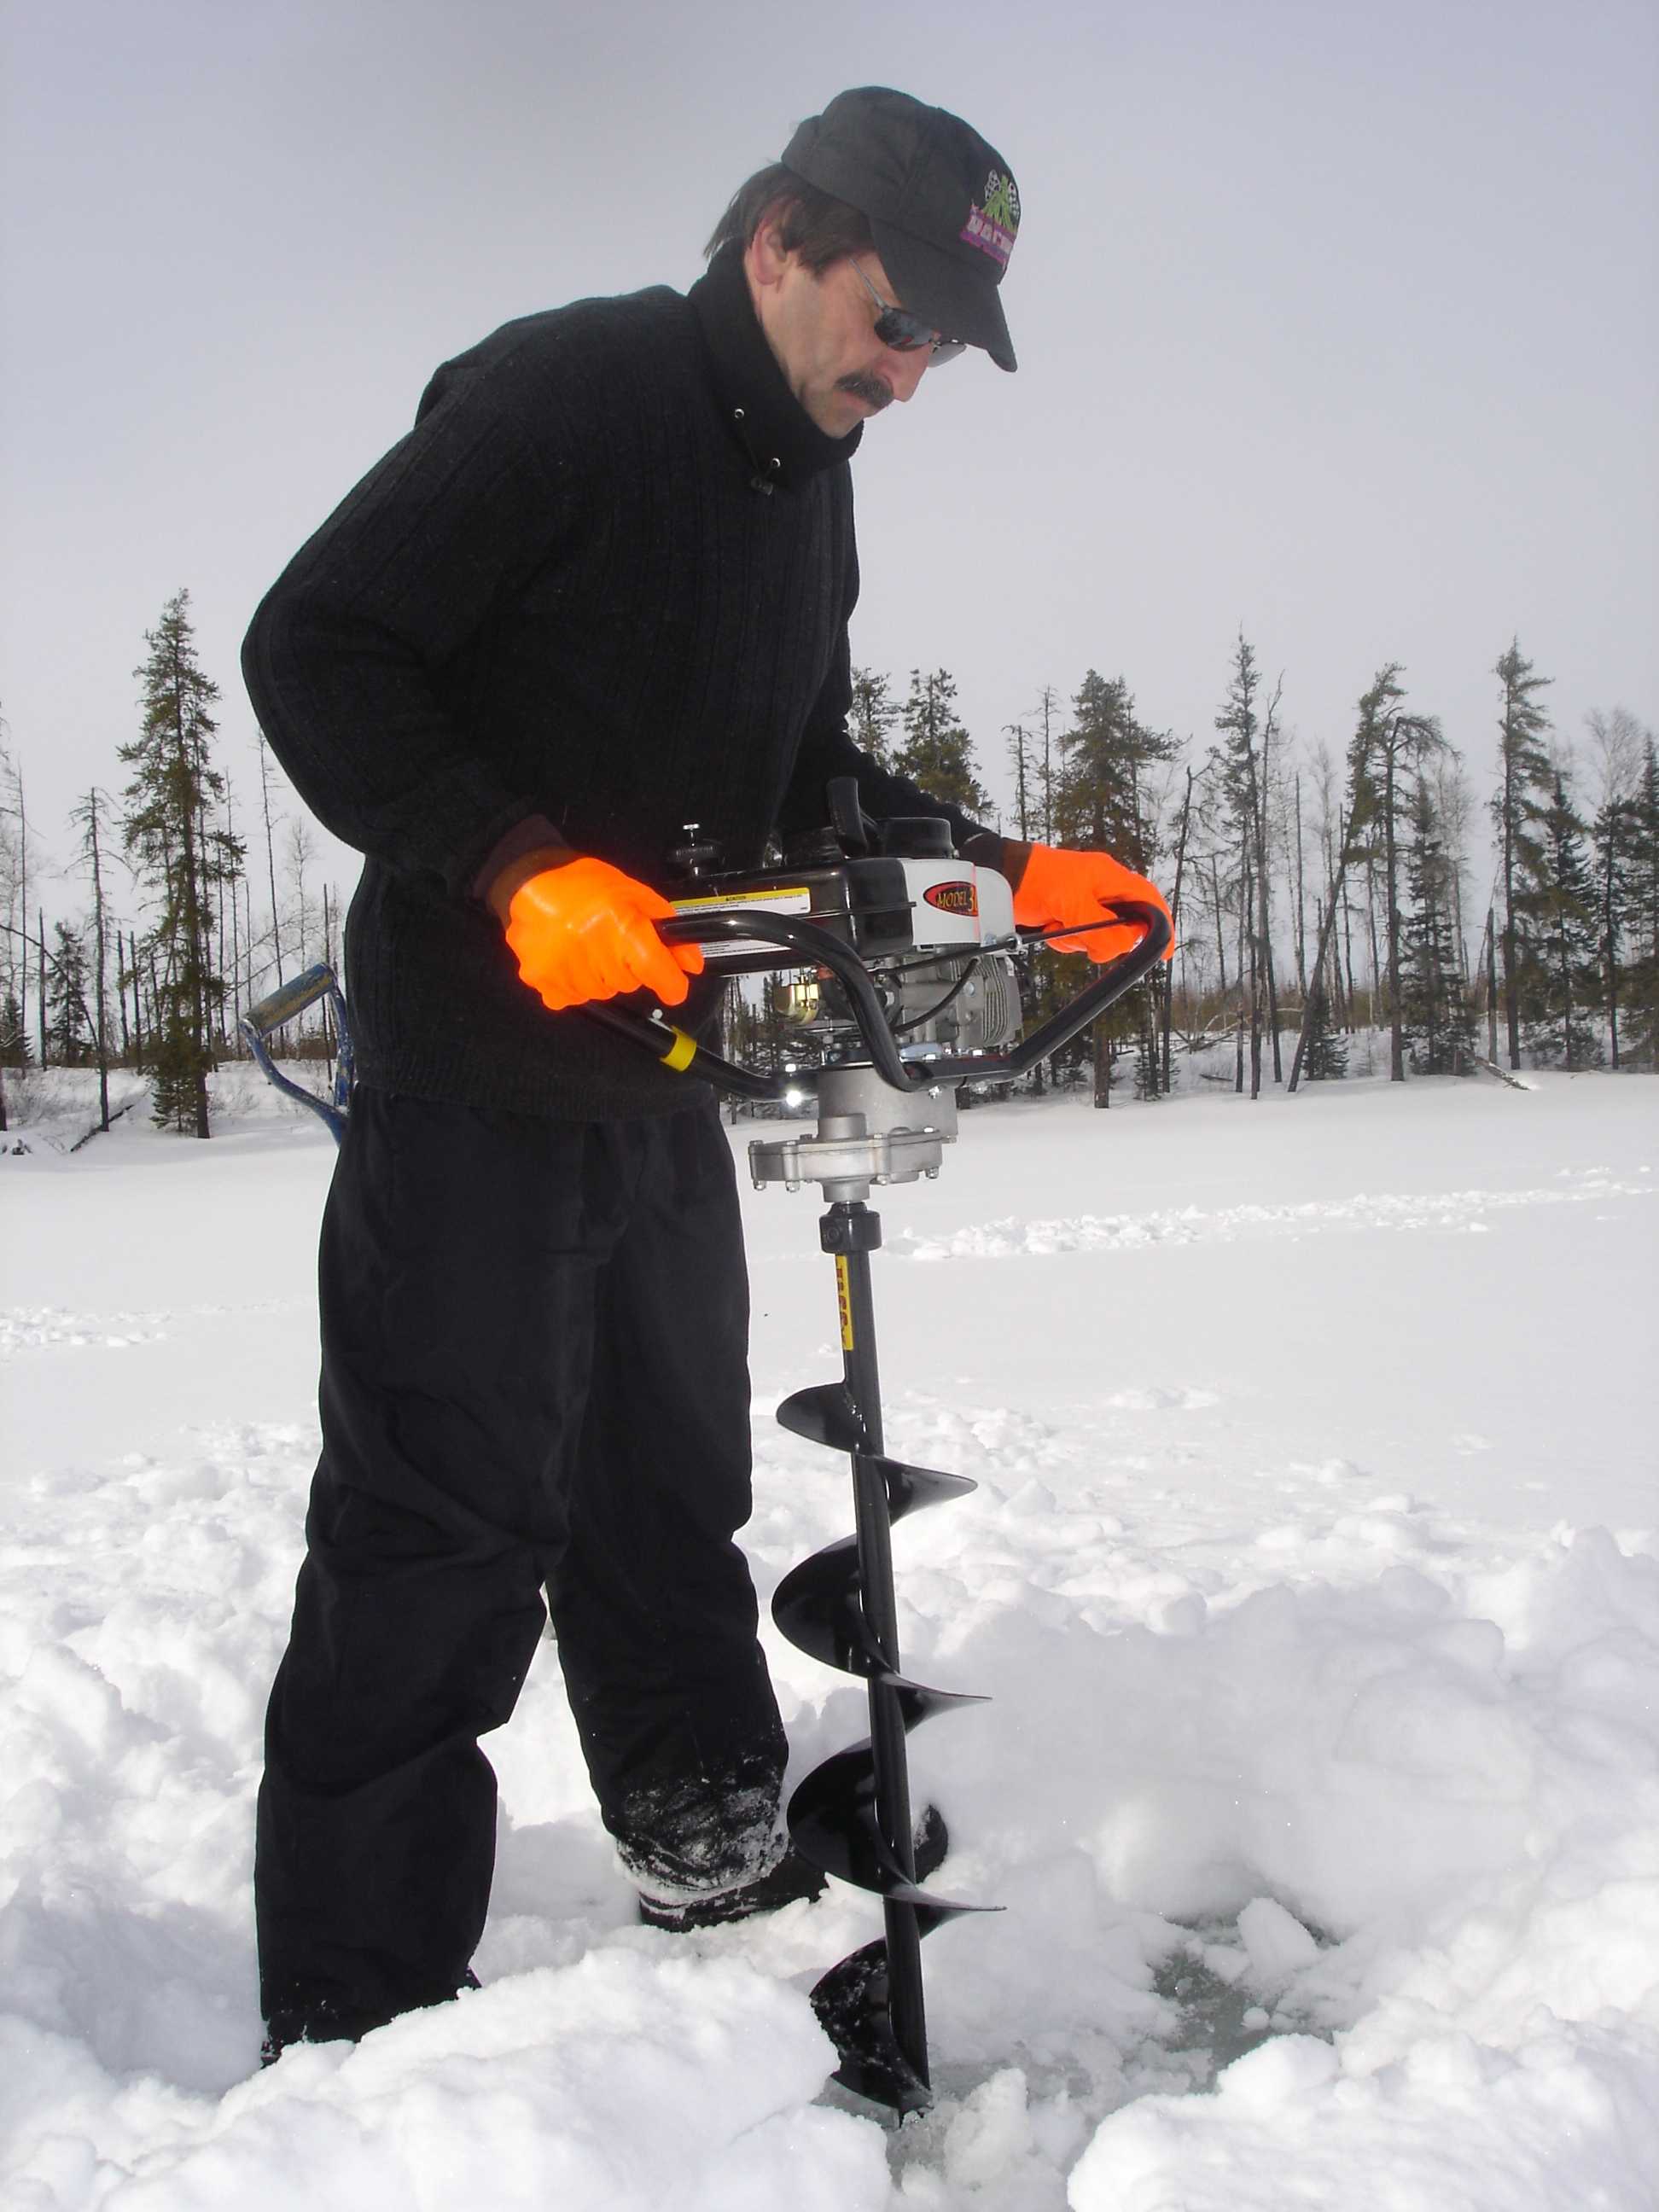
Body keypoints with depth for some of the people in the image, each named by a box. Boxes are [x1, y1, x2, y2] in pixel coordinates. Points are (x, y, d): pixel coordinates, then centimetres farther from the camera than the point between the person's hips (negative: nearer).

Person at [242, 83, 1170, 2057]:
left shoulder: (811, 488, 14)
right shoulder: (558, 390, -12)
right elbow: (313, 650, -16)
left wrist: (1013, 872, 11)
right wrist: (524, 869, -27)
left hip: (660, 1076, 8)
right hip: (477, 1064, -8)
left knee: (670, 1500, 17)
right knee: (449, 1532, -6)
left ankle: (724, 1868, 34)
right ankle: (356, 2023, 7)